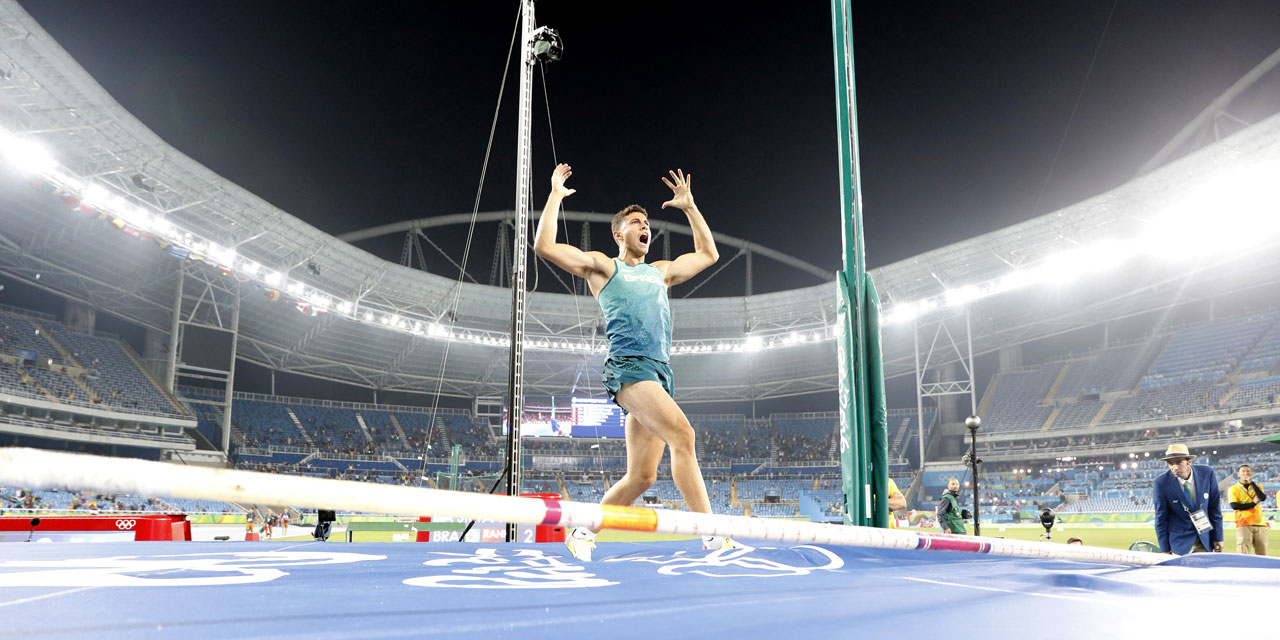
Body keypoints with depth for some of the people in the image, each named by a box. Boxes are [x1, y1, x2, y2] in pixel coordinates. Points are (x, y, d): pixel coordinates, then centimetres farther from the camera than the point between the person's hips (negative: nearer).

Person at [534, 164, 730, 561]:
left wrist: (689, 206, 37)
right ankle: (711, 534, -26)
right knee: (682, 434, -26)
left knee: (641, 476, 1)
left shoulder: (660, 271, 29)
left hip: (661, 373, 6)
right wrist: (555, 195, 9)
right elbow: (545, 246, 4)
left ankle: (583, 531, 17)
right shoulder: (602, 266, 13)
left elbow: (707, 254, 38)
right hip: (628, 365, -6)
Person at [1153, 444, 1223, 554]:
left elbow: (1215, 507, 1)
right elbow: (1161, 518, -8)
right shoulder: (1162, 482, -16)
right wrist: (1165, 549, -5)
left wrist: (1218, 537, 4)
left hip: (1205, 537, 3)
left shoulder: (1207, 473, -9)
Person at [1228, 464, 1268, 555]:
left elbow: (1263, 498, -4)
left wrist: (1251, 482, -3)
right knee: (1243, 555, -8)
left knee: (1262, 554, 3)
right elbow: (1234, 506, -7)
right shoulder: (1233, 489, 6)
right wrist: (1253, 503, -4)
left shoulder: (1257, 486, 17)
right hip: (1243, 524, -4)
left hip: (1259, 524, 4)